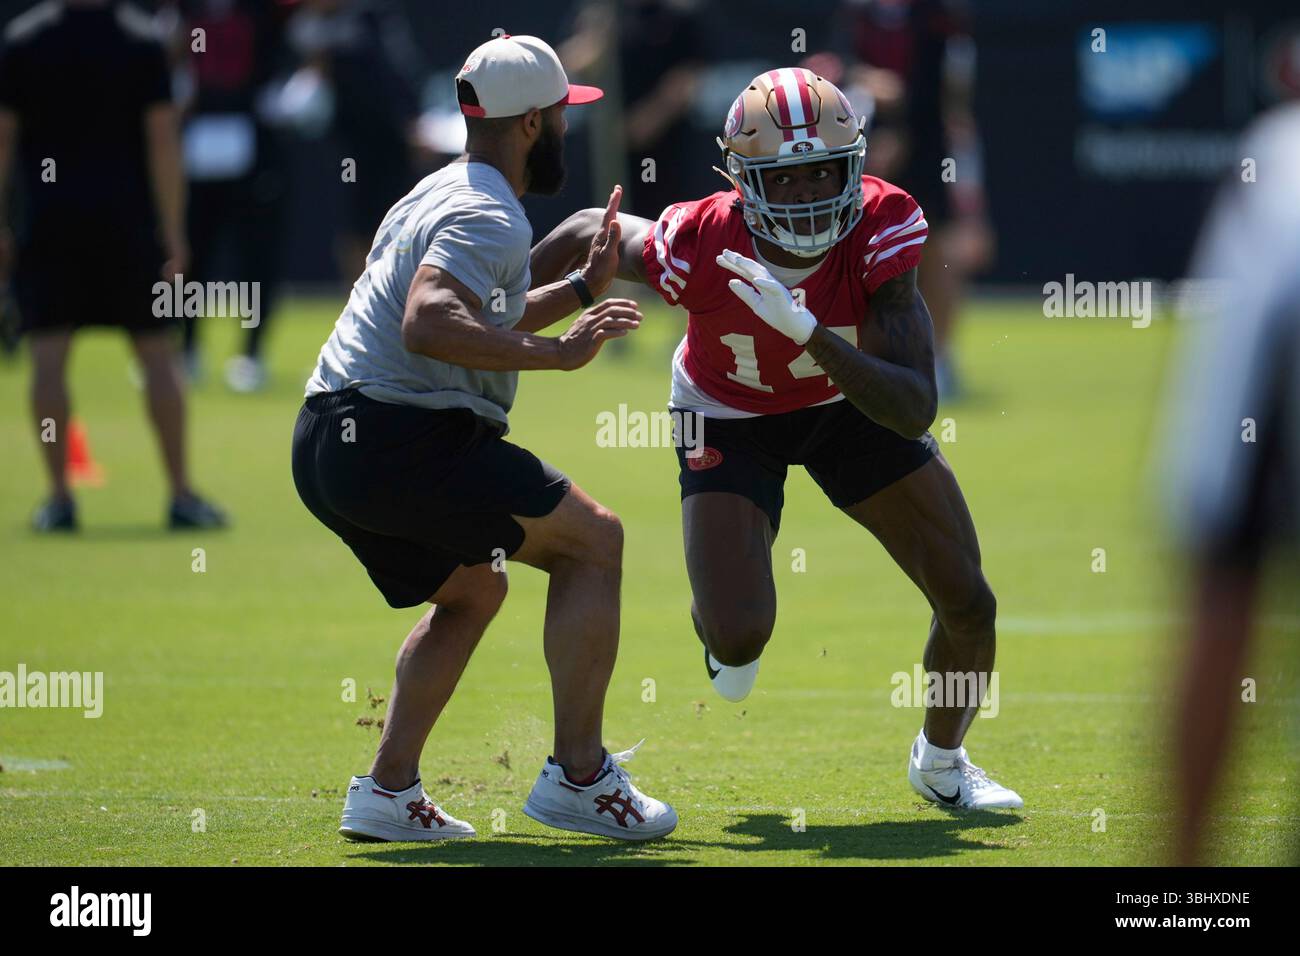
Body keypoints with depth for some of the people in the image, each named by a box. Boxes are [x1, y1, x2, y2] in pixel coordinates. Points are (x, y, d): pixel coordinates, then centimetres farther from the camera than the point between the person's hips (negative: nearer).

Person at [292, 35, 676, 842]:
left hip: (327, 446, 10)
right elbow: (429, 328, -28)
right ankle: (578, 775, -4)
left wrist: (581, 290, 34)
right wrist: (559, 352, -23)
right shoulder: (488, 217, -11)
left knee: (472, 591, 27)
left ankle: (389, 790, 17)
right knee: (593, 540, -2)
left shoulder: (442, 196, 22)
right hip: (398, 437, -10)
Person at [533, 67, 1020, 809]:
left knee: (968, 602, -1)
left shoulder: (881, 228, -33)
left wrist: (807, 332, -51)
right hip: (732, 420, -2)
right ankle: (721, 618, 24)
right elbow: (590, 232, -12)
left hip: (850, 401, 2)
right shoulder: (698, 246, -35)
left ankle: (941, 762, 30)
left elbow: (915, 411, -39)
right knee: (738, 636, -18)